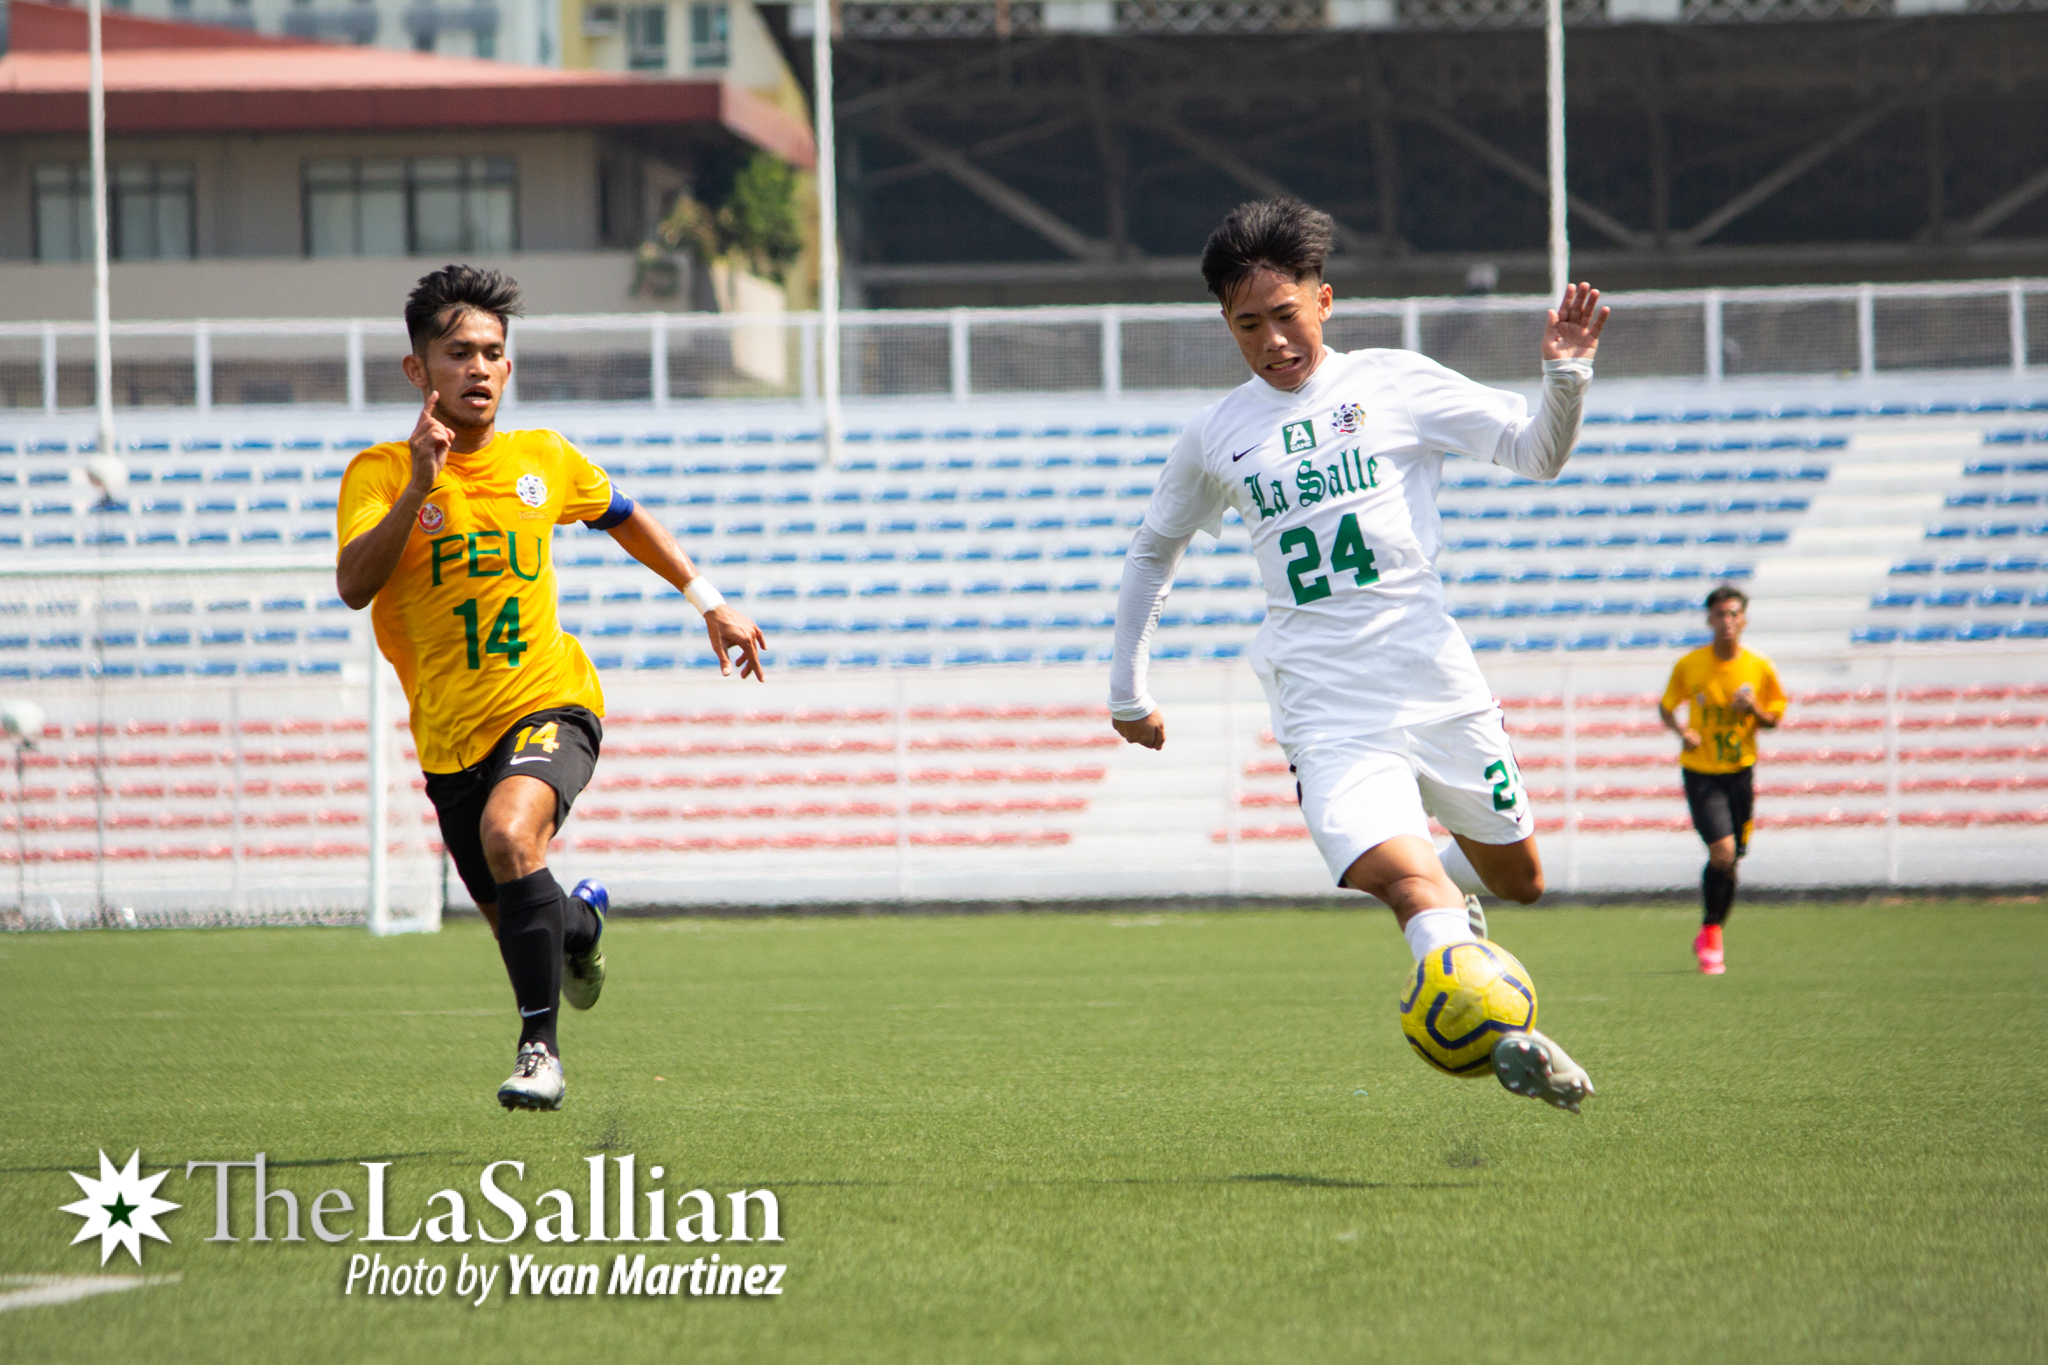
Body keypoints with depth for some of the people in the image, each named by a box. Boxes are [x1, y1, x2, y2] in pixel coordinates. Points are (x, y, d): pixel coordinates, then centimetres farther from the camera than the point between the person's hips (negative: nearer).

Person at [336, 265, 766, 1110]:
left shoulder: (543, 461, 1)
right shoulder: (380, 474, -8)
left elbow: (621, 518, 22)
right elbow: (353, 585, -25)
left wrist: (709, 600, 23)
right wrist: (420, 486, -33)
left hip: (549, 702, -1)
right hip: (451, 737, 1)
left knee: (510, 835, -32)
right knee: (516, 920, 13)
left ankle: (540, 1044, -22)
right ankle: (582, 921, 53)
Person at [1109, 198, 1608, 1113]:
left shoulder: (1393, 384, 5)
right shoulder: (1216, 437, 9)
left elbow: (1537, 453, 7)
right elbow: (1152, 552, 25)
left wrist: (1566, 373, -13)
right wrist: (1127, 688, 26)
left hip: (1436, 684, 1)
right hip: (1327, 715, -1)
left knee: (1517, 880, 14)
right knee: (1403, 879, -25)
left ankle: (1452, 900, 47)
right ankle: (1504, 1038, -38)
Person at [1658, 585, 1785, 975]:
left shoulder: (1759, 668, -2)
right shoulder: (1689, 665, -5)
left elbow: (1774, 719, 8)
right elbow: (1666, 707, 8)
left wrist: (1756, 711, -15)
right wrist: (1680, 730, -13)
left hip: (1741, 771, 3)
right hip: (1700, 772, -2)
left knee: (1729, 861, 8)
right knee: (1722, 853, -18)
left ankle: (1711, 936, 29)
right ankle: (1711, 933, 1)